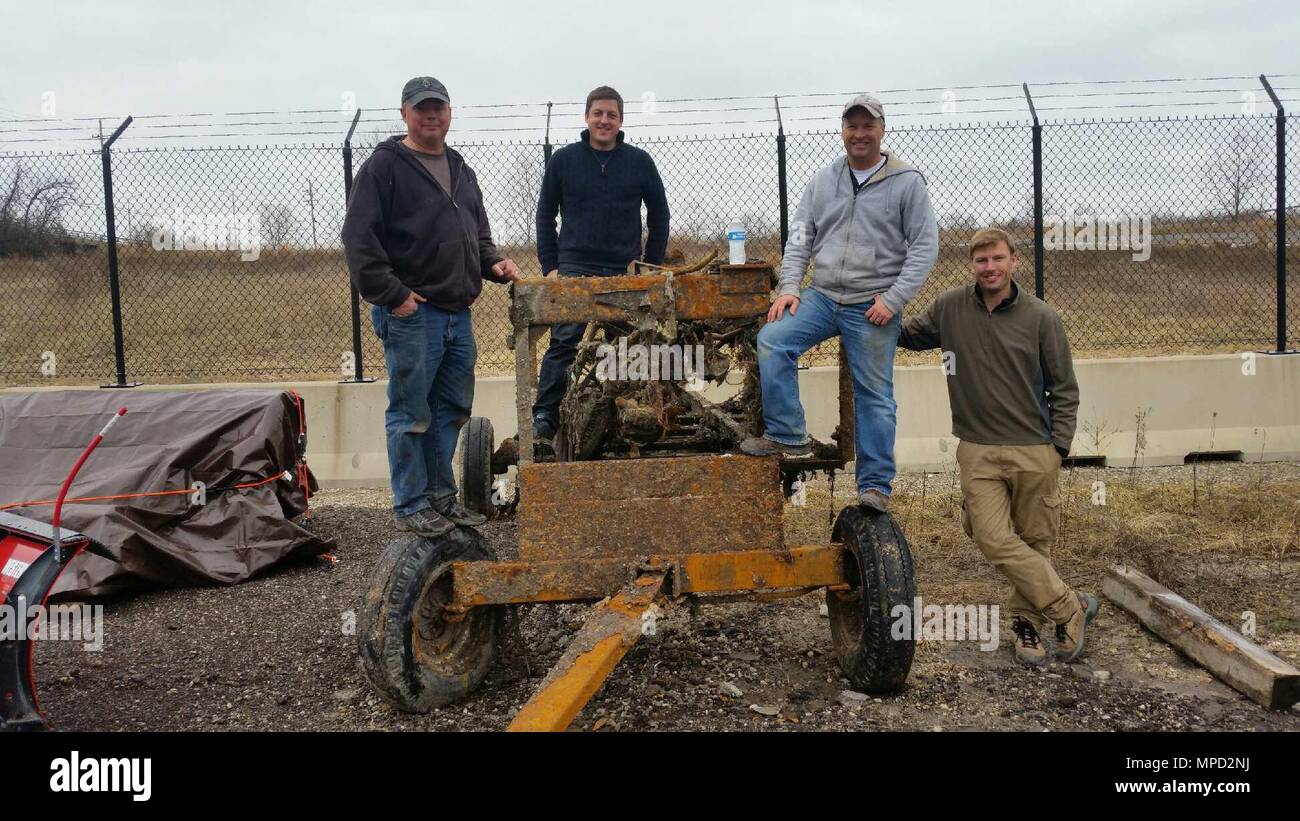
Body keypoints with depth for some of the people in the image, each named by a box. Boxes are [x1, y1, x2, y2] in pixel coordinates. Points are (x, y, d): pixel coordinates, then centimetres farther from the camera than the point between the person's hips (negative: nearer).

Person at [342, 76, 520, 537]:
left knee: (453, 410, 13)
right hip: (411, 313, -7)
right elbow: (359, 239, -11)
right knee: (411, 414, -1)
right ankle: (411, 506, 9)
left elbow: (478, 232, 28)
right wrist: (391, 294, -16)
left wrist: (492, 263, 8)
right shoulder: (385, 166, -4)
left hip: (458, 314, 8)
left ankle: (441, 495, 25)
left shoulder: (460, 170, 20)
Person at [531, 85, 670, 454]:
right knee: (563, 344, -11)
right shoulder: (563, 160, 5)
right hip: (574, 269, -1)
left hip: (627, 272, 2)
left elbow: (659, 214, 14)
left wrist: (653, 265, 8)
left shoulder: (640, 162, 8)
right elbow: (545, 214, 10)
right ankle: (543, 420, -10)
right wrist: (549, 265, 2)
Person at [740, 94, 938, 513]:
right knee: (772, 340, -18)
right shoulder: (822, 181, 9)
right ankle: (788, 436, -8)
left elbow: (925, 247, -4)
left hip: (873, 308, -3)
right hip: (822, 295, 4)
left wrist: (893, 299, -13)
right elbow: (800, 238, 11)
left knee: (874, 396, 1)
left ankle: (875, 485, 11)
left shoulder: (907, 182, -2)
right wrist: (790, 287, -4)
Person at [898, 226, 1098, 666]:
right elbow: (909, 335, 20)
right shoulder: (950, 308, 2)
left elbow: (1064, 389, 4)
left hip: (1034, 451, -1)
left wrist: (1058, 447, -2)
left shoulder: (1041, 318, -2)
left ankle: (1027, 621, 25)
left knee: (1034, 542, 8)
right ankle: (1071, 607, 2)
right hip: (978, 451, 1)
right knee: (993, 538, -11)